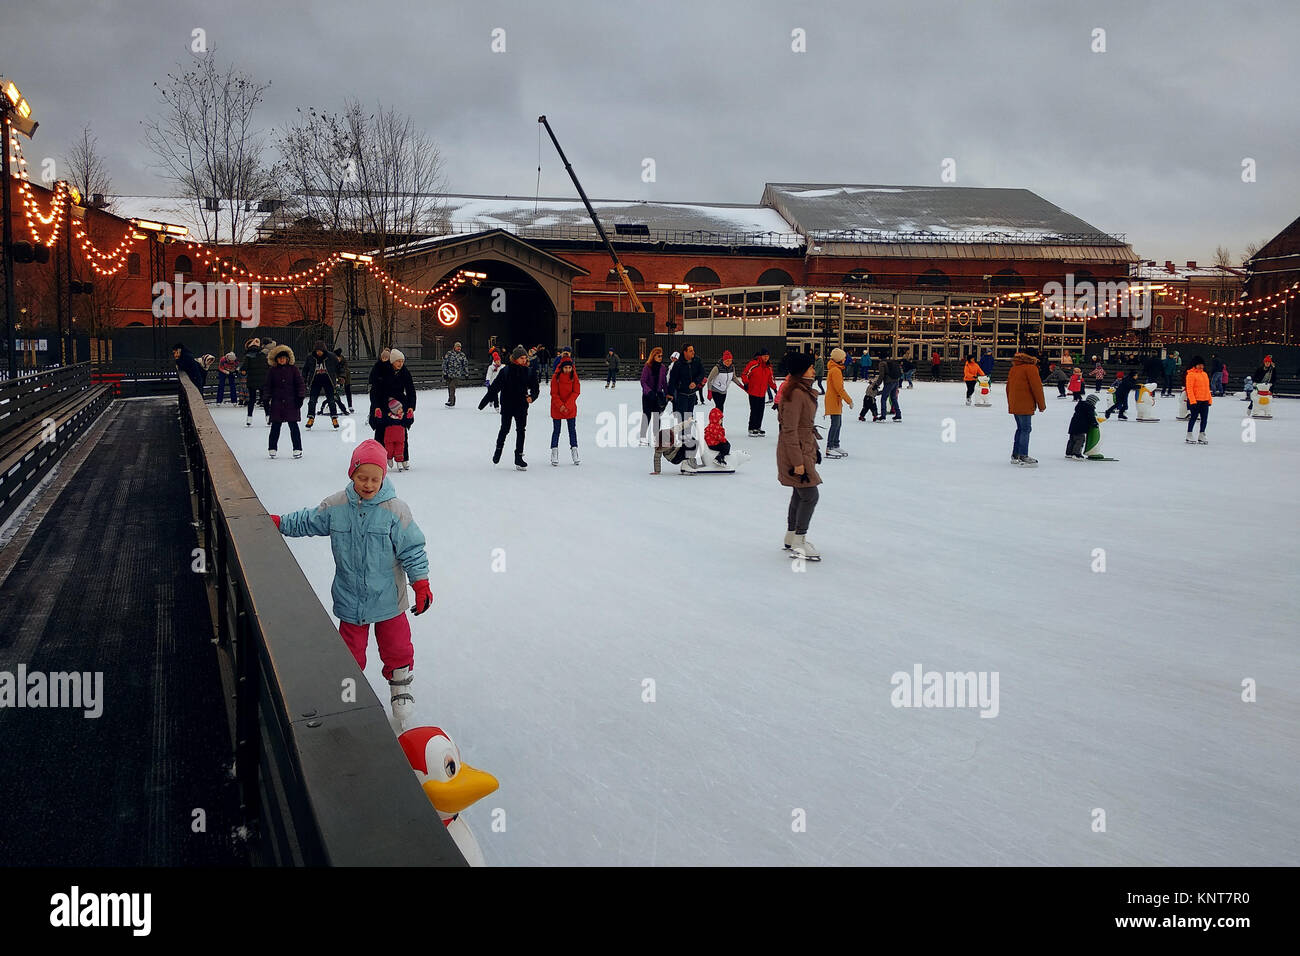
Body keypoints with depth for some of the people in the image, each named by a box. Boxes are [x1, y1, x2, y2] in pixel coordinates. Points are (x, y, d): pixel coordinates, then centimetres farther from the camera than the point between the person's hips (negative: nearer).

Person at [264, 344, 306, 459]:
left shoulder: (293, 369, 3)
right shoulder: (272, 371, 6)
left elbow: (300, 384, 4)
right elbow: (268, 386, 9)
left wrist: (300, 397, -3)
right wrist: (267, 399, 4)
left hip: (291, 402, -1)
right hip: (277, 402, 1)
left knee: (293, 425, 0)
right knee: (275, 426, 3)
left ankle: (297, 449, 5)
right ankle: (272, 448, 14)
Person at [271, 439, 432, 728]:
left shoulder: (395, 509, -14)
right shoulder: (335, 506, -7)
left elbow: (412, 549, -10)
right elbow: (308, 521, 10)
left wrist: (421, 583, -12)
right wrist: (278, 523, 5)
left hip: (388, 598, -1)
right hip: (350, 598, 2)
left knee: (396, 647, 12)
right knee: (351, 650, 15)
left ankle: (401, 688, 36)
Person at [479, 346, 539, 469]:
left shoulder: (528, 372, 0)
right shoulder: (506, 371, -6)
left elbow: (535, 388, 5)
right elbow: (494, 387, -4)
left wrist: (532, 396, -17)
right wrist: (484, 402, -4)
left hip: (521, 406, 2)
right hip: (507, 406, -2)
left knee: (520, 430, 1)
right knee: (505, 429, 3)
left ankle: (518, 457, 8)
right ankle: (498, 448, 30)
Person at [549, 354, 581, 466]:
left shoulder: (574, 377, -5)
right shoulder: (556, 377, -10)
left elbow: (576, 392, -7)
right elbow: (554, 393, -8)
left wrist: (567, 405, -16)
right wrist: (560, 405, -19)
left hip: (571, 408, 2)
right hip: (557, 408, -2)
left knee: (572, 430, 5)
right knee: (556, 430, 3)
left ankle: (575, 454, 12)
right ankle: (554, 455, 10)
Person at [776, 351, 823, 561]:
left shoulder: (804, 391, 11)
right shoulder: (795, 394, -22)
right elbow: (790, 430, -23)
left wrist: (814, 449, 23)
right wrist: (797, 461, -23)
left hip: (805, 448, 10)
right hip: (795, 450, -10)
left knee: (800, 494, 18)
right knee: (810, 495, -8)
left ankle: (792, 538, 29)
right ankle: (799, 544, 0)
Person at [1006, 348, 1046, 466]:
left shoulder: (1014, 368, 16)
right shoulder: (1031, 368, -10)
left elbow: (1008, 387, 21)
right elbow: (1037, 387, -12)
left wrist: (1010, 404, 27)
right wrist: (1041, 405, -4)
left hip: (1014, 405, 8)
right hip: (1025, 405, -8)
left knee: (1020, 428, 16)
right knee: (1025, 429, -5)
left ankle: (1015, 455, 19)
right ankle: (1023, 457, -7)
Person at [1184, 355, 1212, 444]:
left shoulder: (1205, 374, 16)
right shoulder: (1191, 374, -8)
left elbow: (1207, 388, 20)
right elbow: (1189, 389, -13)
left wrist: (1210, 399, 16)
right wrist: (1192, 401, -19)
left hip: (1205, 401, 7)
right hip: (1195, 401, -7)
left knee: (1204, 419, 8)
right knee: (1193, 418, -2)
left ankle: (1201, 437, 18)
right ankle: (1189, 436, 8)